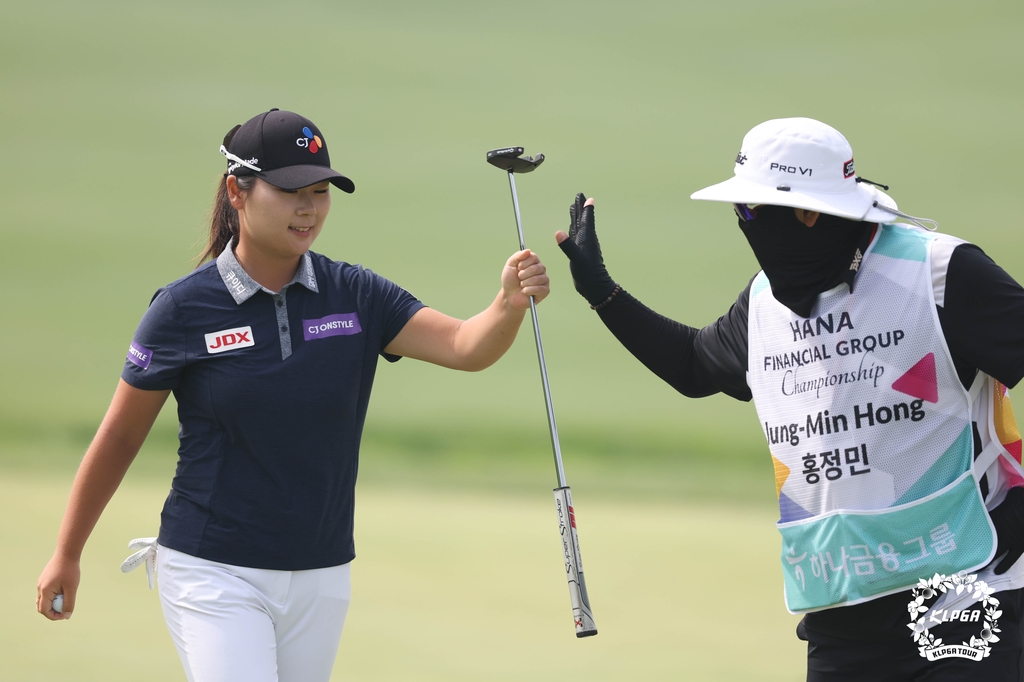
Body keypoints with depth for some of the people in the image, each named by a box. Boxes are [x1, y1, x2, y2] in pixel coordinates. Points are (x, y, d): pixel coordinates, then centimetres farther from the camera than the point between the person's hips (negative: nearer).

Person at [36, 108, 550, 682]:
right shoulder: (184, 309, -8)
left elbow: (465, 347, -13)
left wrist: (512, 304, -35)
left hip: (320, 578, 4)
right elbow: (119, 438, 0)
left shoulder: (356, 296, 0)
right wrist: (67, 556, 7)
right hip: (214, 573, -4)